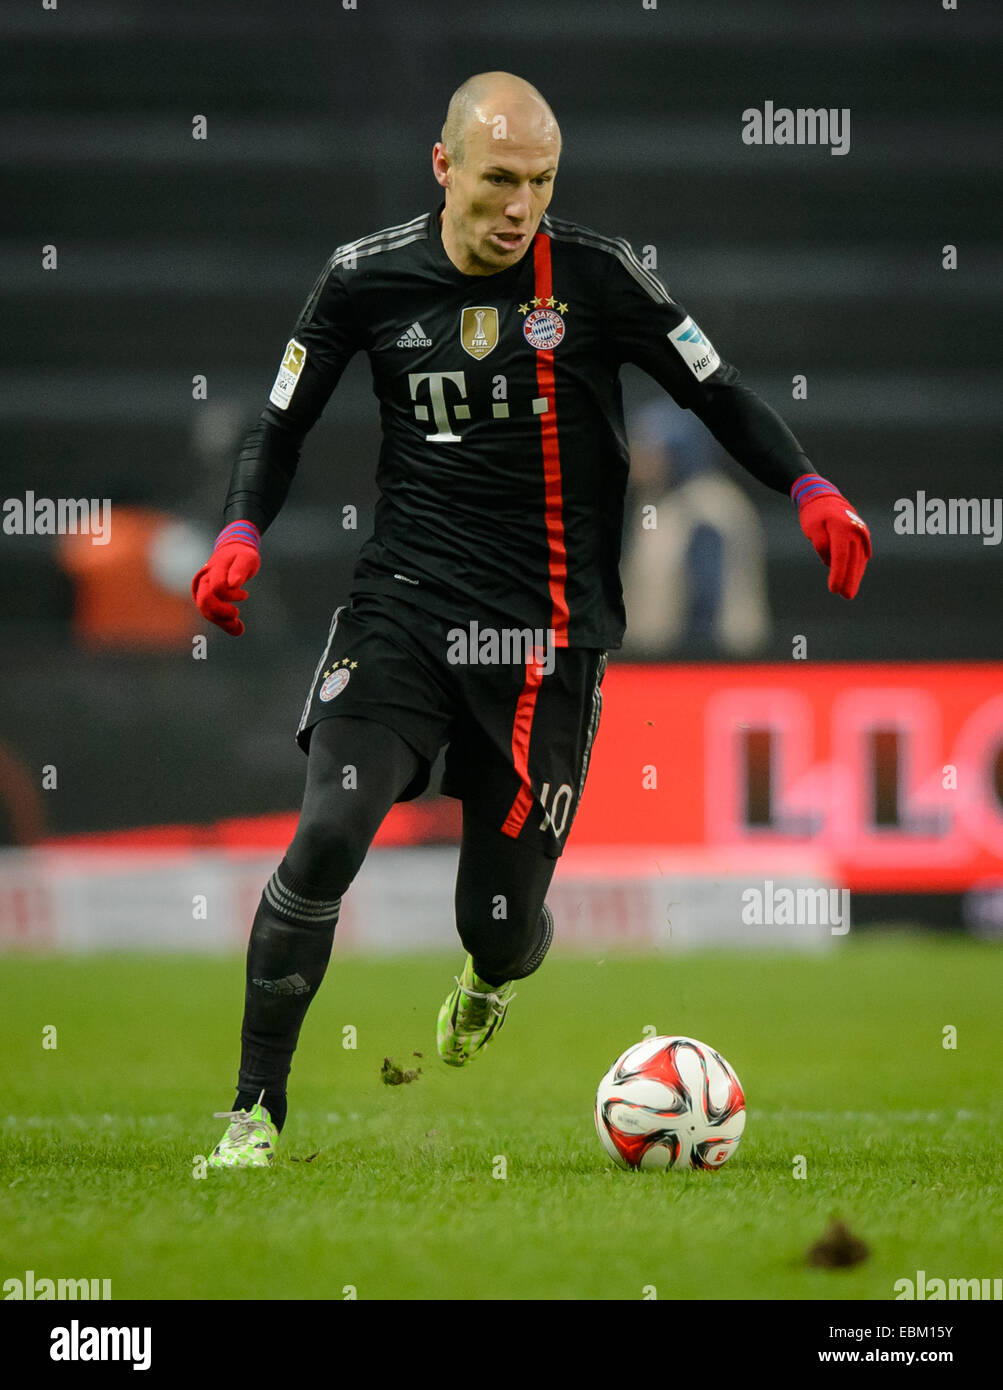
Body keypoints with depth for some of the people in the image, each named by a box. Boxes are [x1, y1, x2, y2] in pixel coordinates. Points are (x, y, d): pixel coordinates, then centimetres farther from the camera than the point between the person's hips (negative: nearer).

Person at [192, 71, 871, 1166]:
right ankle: (255, 1109, -8)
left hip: (547, 639, -1)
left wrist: (808, 489, -11)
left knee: (500, 926, 2)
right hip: (402, 609, 1)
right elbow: (281, 427, 11)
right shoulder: (368, 279, 0)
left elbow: (718, 397, 5)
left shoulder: (596, 277, -4)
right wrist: (242, 533, -7)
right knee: (327, 837, -21)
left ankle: (496, 972, 44)